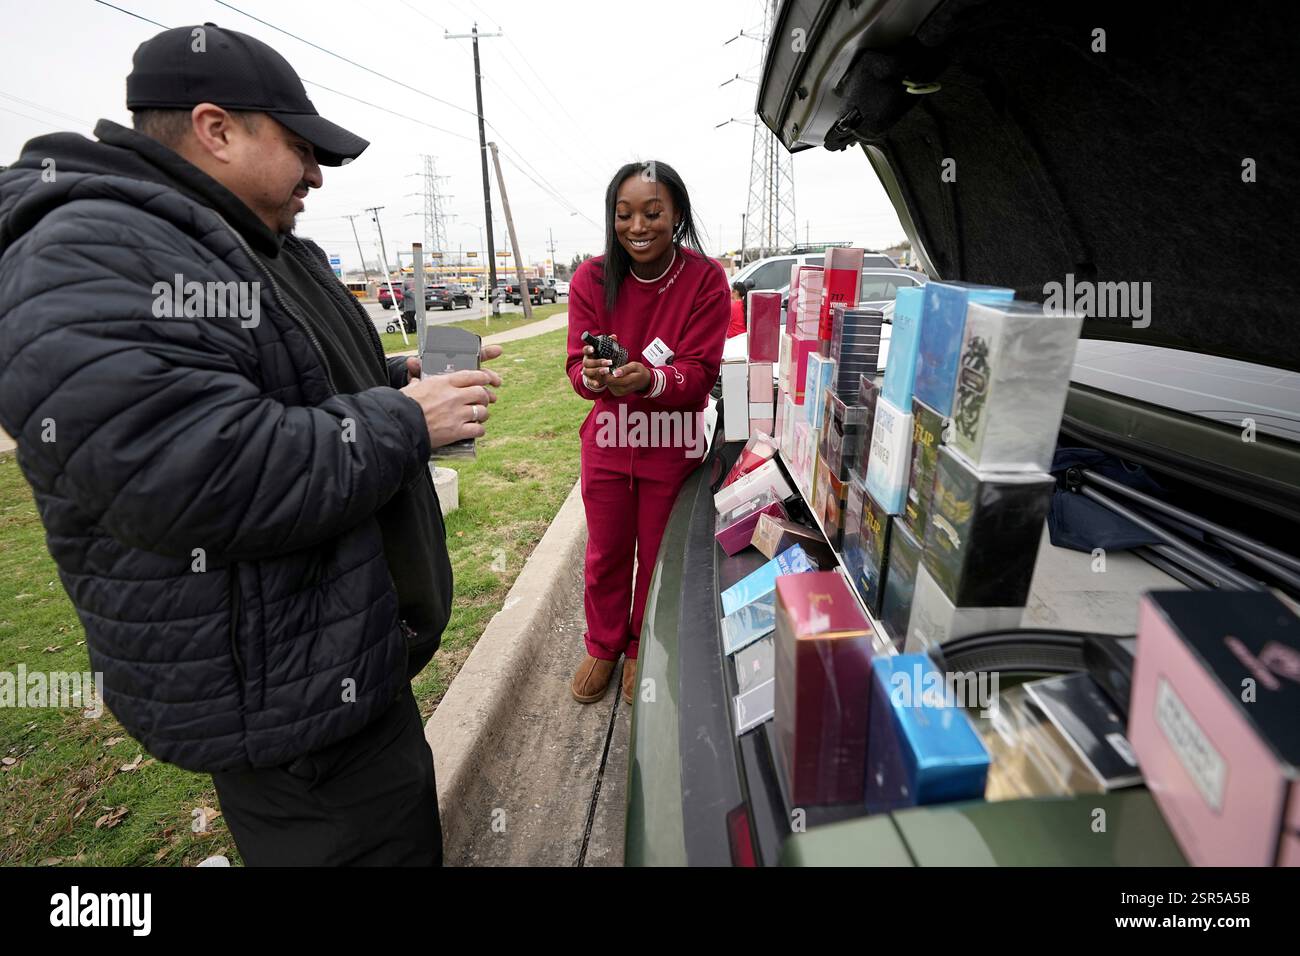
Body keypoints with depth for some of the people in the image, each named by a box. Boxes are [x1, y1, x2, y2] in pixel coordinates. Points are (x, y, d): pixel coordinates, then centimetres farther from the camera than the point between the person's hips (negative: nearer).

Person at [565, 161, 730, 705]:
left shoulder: (706, 279, -14)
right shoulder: (592, 279, -8)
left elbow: (701, 370, -18)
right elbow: (577, 363, -10)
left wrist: (650, 379, -39)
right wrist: (592, 375, -35)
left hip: (673, 446, -1)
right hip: (607, 442, 2)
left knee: (658, 556, 15)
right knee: (605, 554, 16)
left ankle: (643, 649, 41)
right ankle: (603, 646, 42)